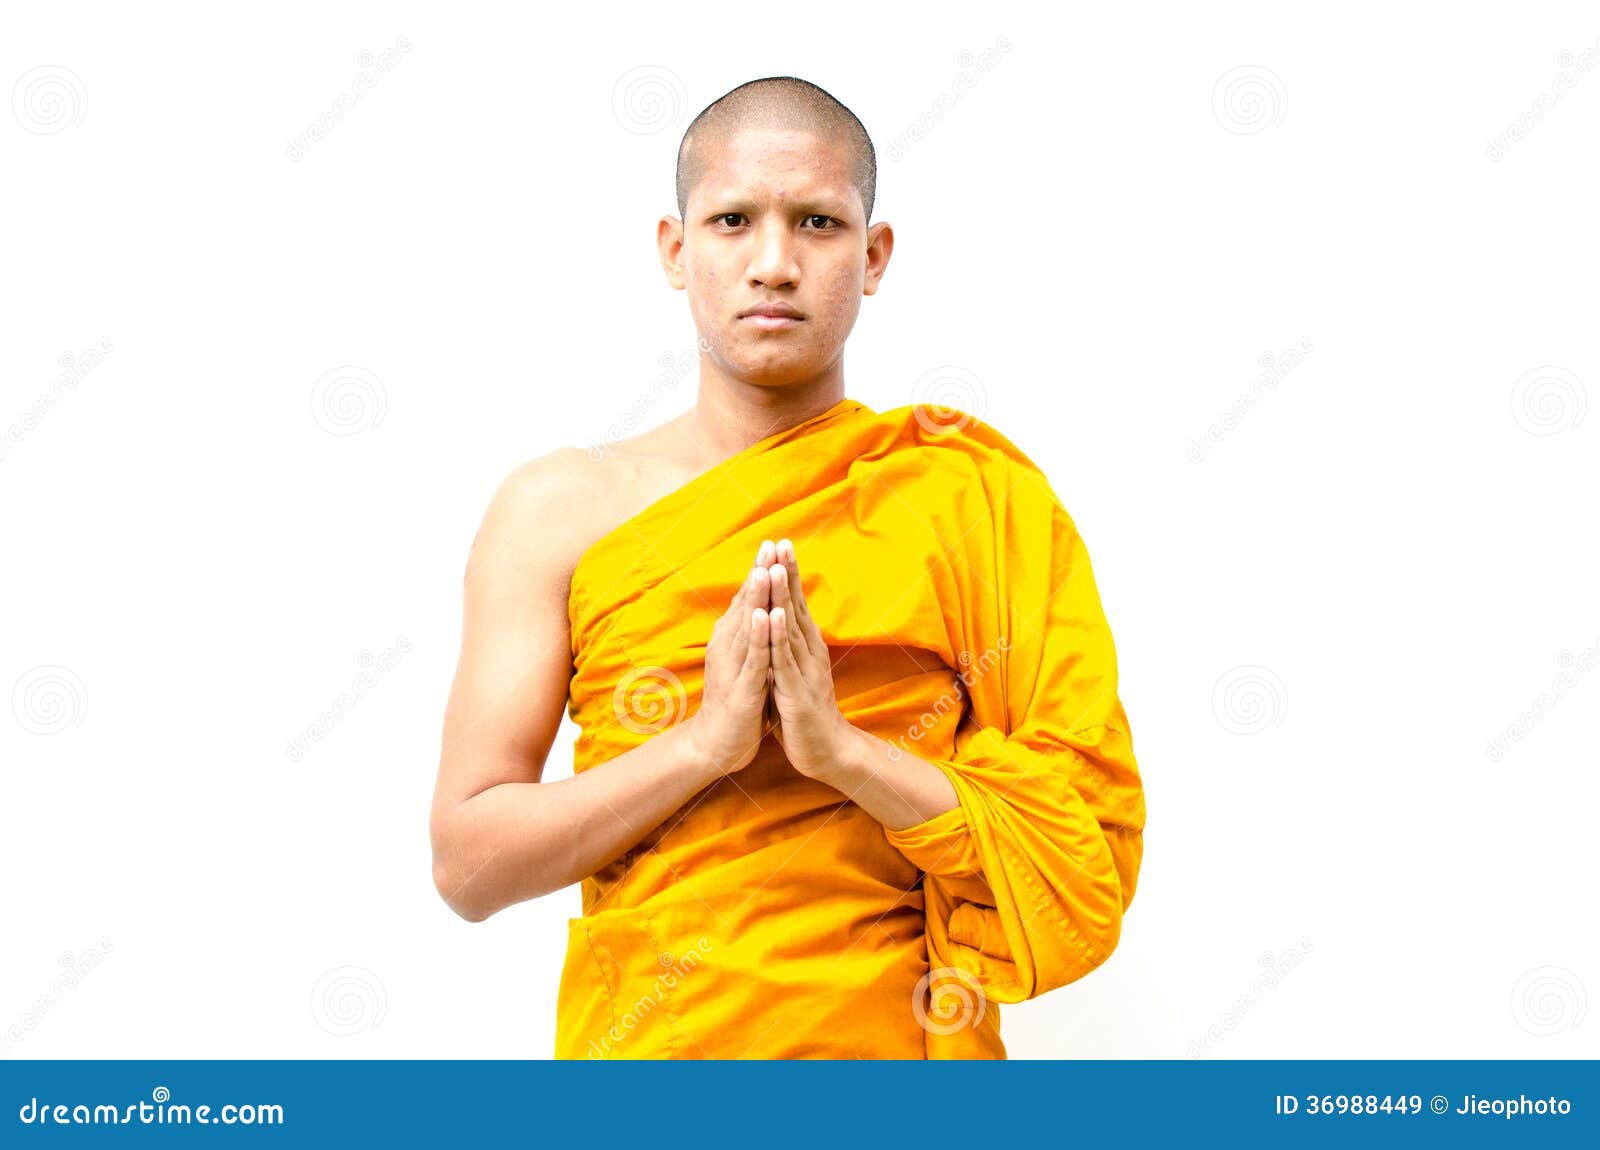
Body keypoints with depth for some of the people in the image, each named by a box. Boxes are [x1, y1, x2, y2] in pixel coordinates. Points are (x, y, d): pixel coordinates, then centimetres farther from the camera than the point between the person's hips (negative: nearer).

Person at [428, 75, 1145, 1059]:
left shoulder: (984, 499, -5)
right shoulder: (560, 509, -4)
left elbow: (1090, 861, -8)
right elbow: (468, 864, -7)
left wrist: (843, 747, -21)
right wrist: (705, 739, -20)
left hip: (893, 1036, 0)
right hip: (643, 1036, 0)